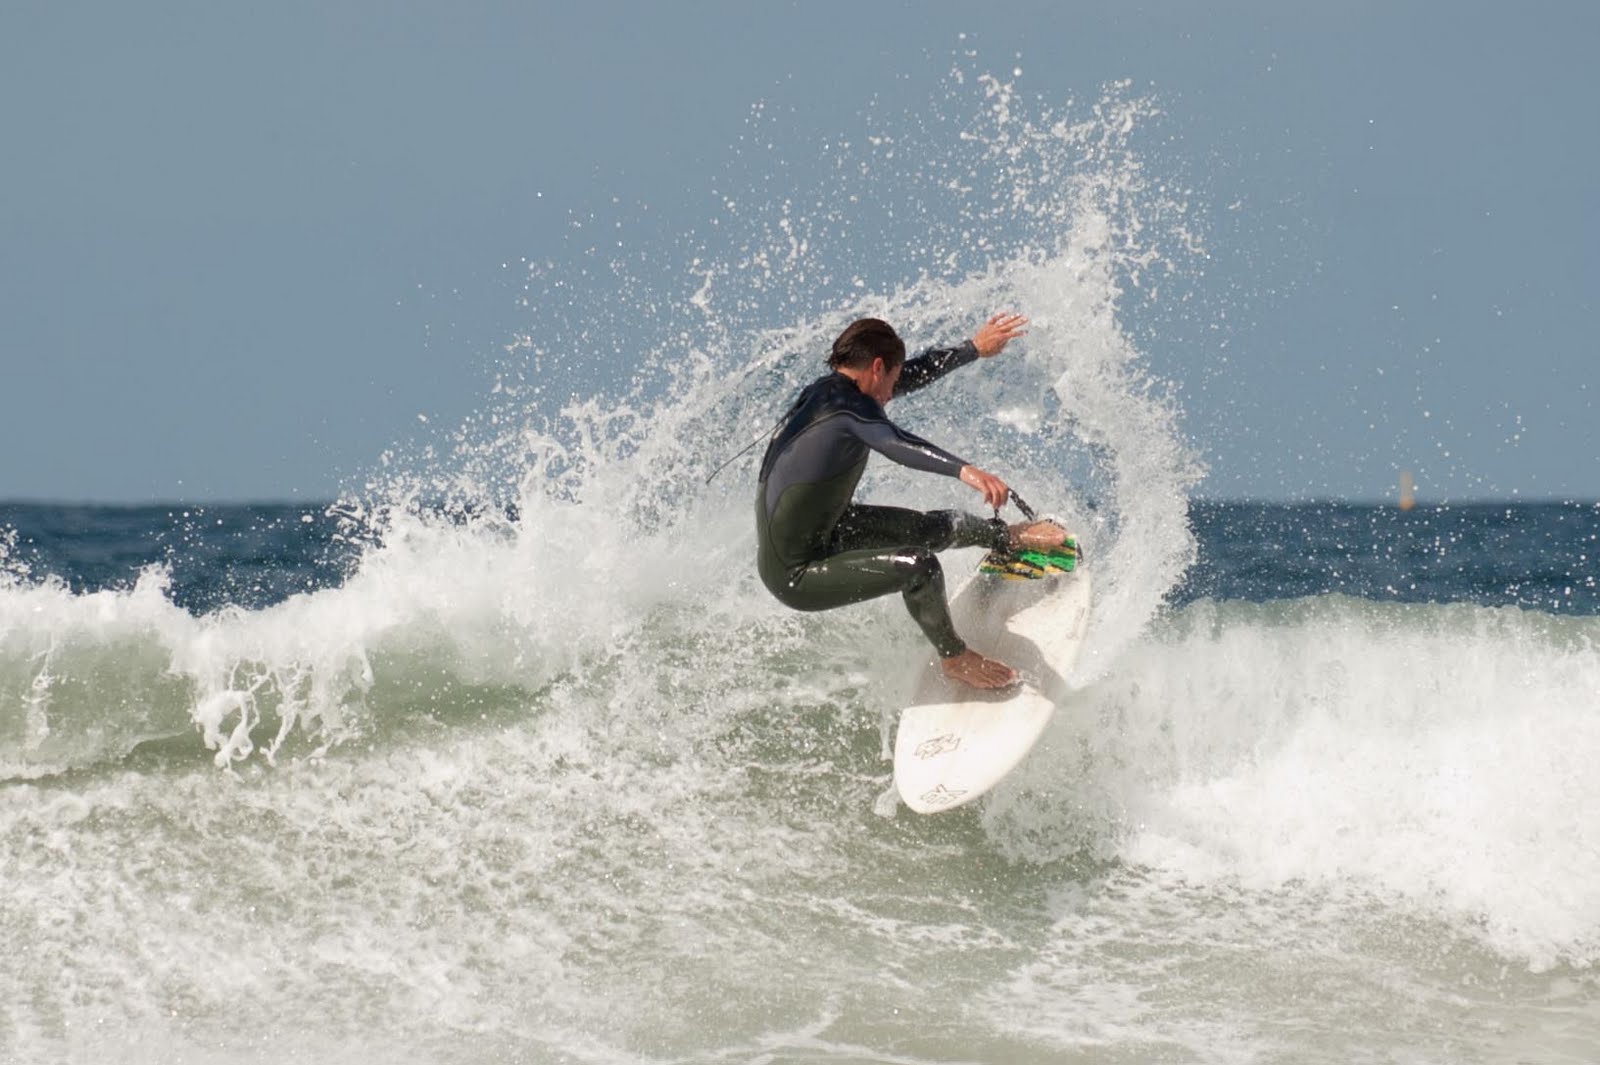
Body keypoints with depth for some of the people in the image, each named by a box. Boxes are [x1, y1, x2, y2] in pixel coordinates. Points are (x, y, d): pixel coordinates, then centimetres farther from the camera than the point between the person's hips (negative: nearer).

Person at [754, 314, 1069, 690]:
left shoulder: (826, 391, 4)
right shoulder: (847, 405, -24)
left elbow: (916, 374, 20)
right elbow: (896, 443, -44)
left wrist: (974, 349, 32)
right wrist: (965, 470, -59)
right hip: (795, 577, -10)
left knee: (930, 528, 18)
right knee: (918, 567, -24)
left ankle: (1009, 536, 46)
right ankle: (954, 657, 0)